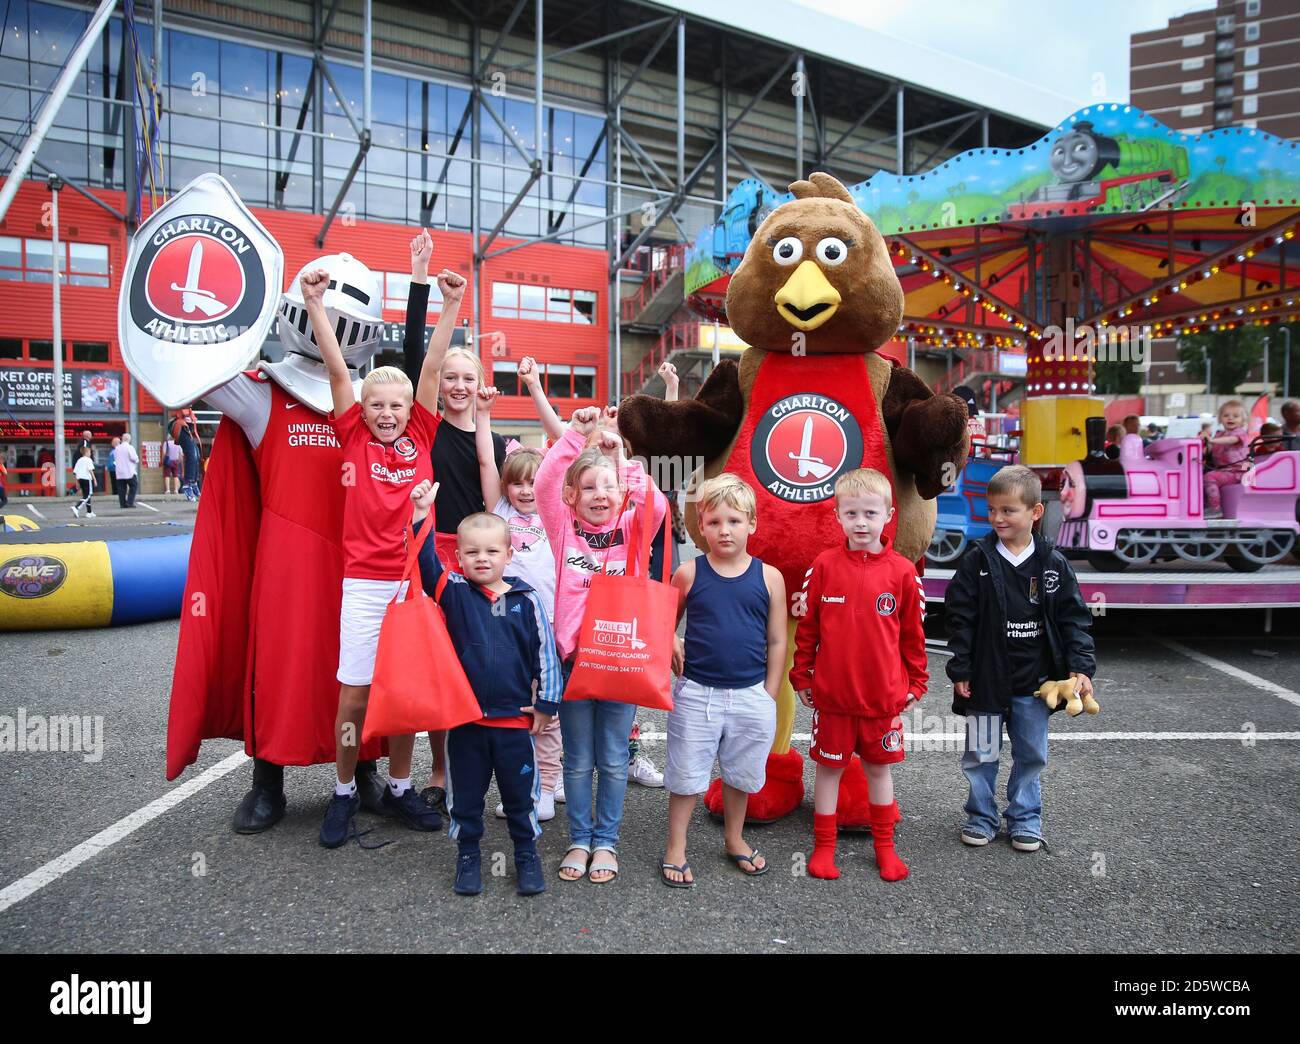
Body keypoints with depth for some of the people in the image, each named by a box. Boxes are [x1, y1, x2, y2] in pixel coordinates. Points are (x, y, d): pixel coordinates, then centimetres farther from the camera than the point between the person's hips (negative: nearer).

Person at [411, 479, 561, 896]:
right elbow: (426, 563, -15)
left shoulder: (527, 599, -5)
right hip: (465, 717, 1)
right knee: (465, 794, 15)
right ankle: (467, 855, 33)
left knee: (521, 793, 13)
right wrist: (421, 516, -26)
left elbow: (546, 653, -1)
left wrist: (546, 703, 0)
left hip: (516, 718, -1)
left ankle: (527, 855, 31)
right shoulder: (453, 592, -2)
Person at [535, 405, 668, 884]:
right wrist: (575, 434, -22)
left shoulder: (630, 529, 0)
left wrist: (622, 461, -20)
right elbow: (544, 485, -16)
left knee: (613, 759, 12)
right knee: (578, 760, 13)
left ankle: (606, 841, 28)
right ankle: (579, 840, 29)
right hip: (574, 656, 0)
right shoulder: (565, 529, -1)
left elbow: (657, 506, -20)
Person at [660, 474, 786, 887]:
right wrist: (673, 646, -12)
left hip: (751, 695, 1)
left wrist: (769, 697, 2)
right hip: (697, 694, -1)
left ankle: (734, 839, 40)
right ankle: (675, 849, 26)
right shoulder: (688, 574, -5)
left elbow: (777, 641, 2)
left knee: (741, 773, 18)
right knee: (686, 773, 9)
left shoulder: (769, 577, -3)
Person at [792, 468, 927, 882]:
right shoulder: (824, 566, -5)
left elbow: (913, 633, 4)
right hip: (831, 694, 0)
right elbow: (807, 627, 1)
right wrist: (802, 676, 3)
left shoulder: (902, 571, -4)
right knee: (829, 767, 11)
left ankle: (884, 846, 33)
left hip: (884, 695, 1)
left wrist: (916, 683, 7)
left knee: (879, 767, 16)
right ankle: (823, 846, 27)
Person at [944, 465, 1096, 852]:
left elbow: (1073, 617, 2)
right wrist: (960, 670, -8)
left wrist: (1080, 666, -7)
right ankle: (981, 816, 26)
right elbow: (960, 618, -6)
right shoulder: (977, 560, -6)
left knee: (1031, 754, 14)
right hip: (986, 679, -1)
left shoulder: (1053, 563, -2)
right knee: (981, 753, 9)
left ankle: (1025, 819, 31)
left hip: (1034, 681, 2)